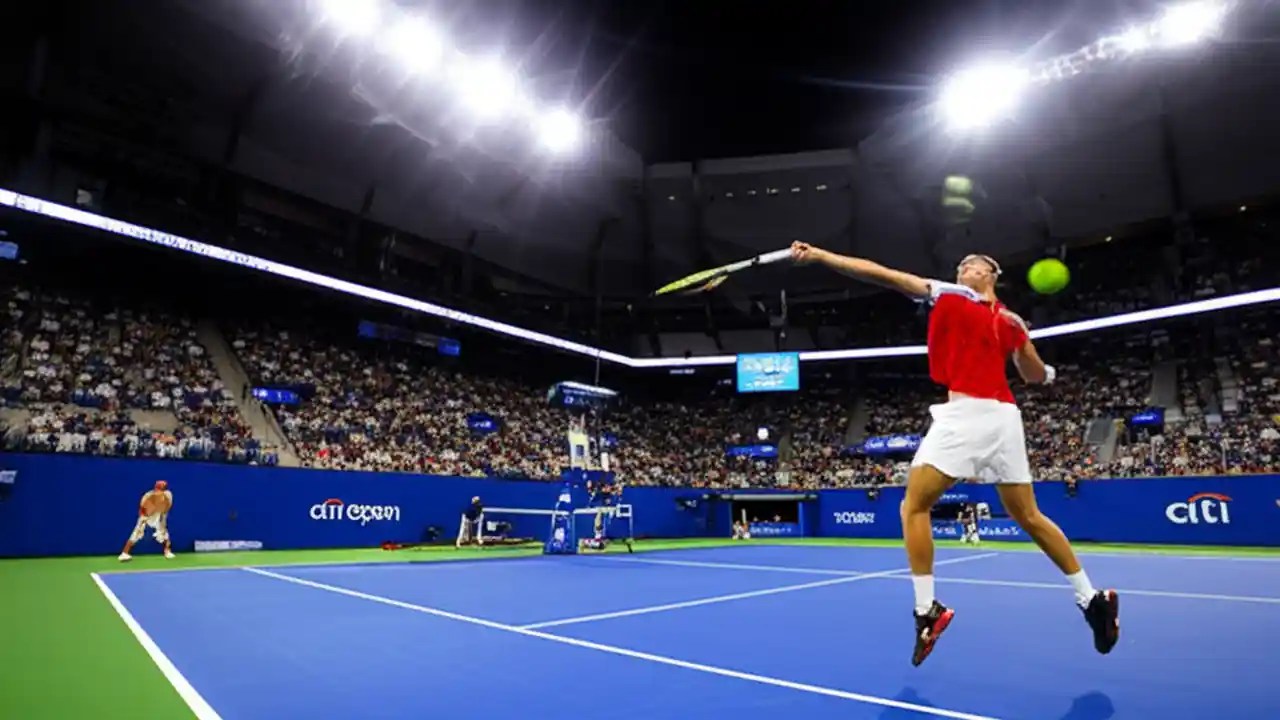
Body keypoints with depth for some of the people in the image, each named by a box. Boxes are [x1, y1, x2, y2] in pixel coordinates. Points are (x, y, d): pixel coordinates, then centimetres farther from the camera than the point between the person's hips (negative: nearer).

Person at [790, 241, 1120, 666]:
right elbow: (1038, 376, 22)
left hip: (966, 412, -7)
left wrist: (817, 255, -2)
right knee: (1028, 517, 19)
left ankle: (927, 610, -4)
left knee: (915, 506, 0)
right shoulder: (1010, 319, 19)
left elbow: (882, 275, -1)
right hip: (1003, 415, 7)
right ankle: (1092, 599, 24)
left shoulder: (950, 295, 5)